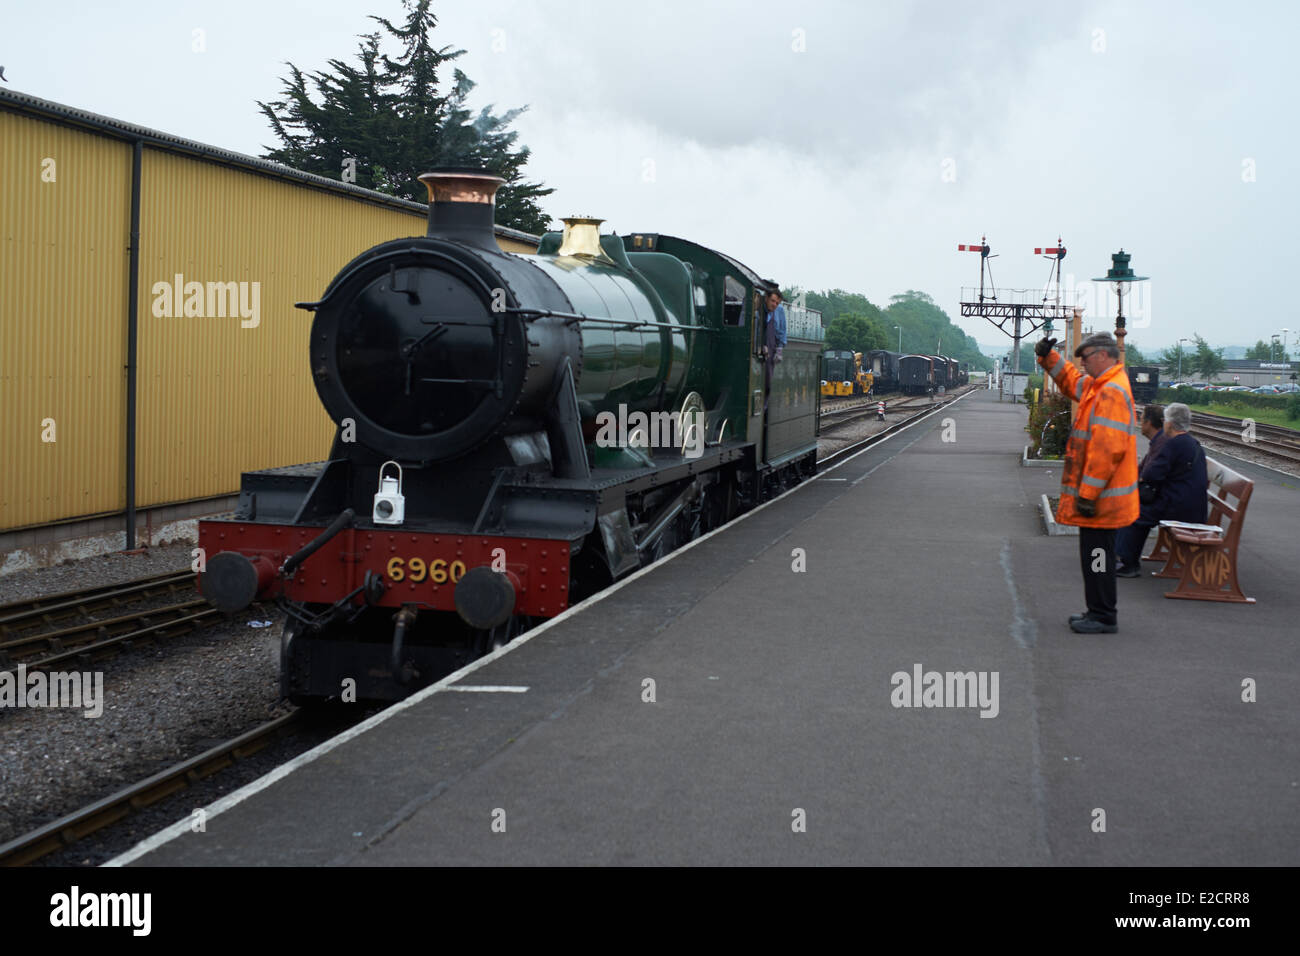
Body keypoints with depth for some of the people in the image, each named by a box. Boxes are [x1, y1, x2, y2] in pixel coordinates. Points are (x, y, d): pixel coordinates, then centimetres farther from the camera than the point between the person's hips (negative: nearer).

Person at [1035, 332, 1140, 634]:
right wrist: (1049, 358, 19)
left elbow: (1107, 448, -26)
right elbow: (1072, 382, 35)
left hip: (1100, 498, -11)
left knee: (1097, 555, -3)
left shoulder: (1112, 393, -21)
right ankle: (1099, 612, 26)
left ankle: (1103, 618, 5)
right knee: (1095, 555, 17)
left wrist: (1088, 493, -25)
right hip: (1100, 496, 11)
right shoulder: (1099, 386, 12)